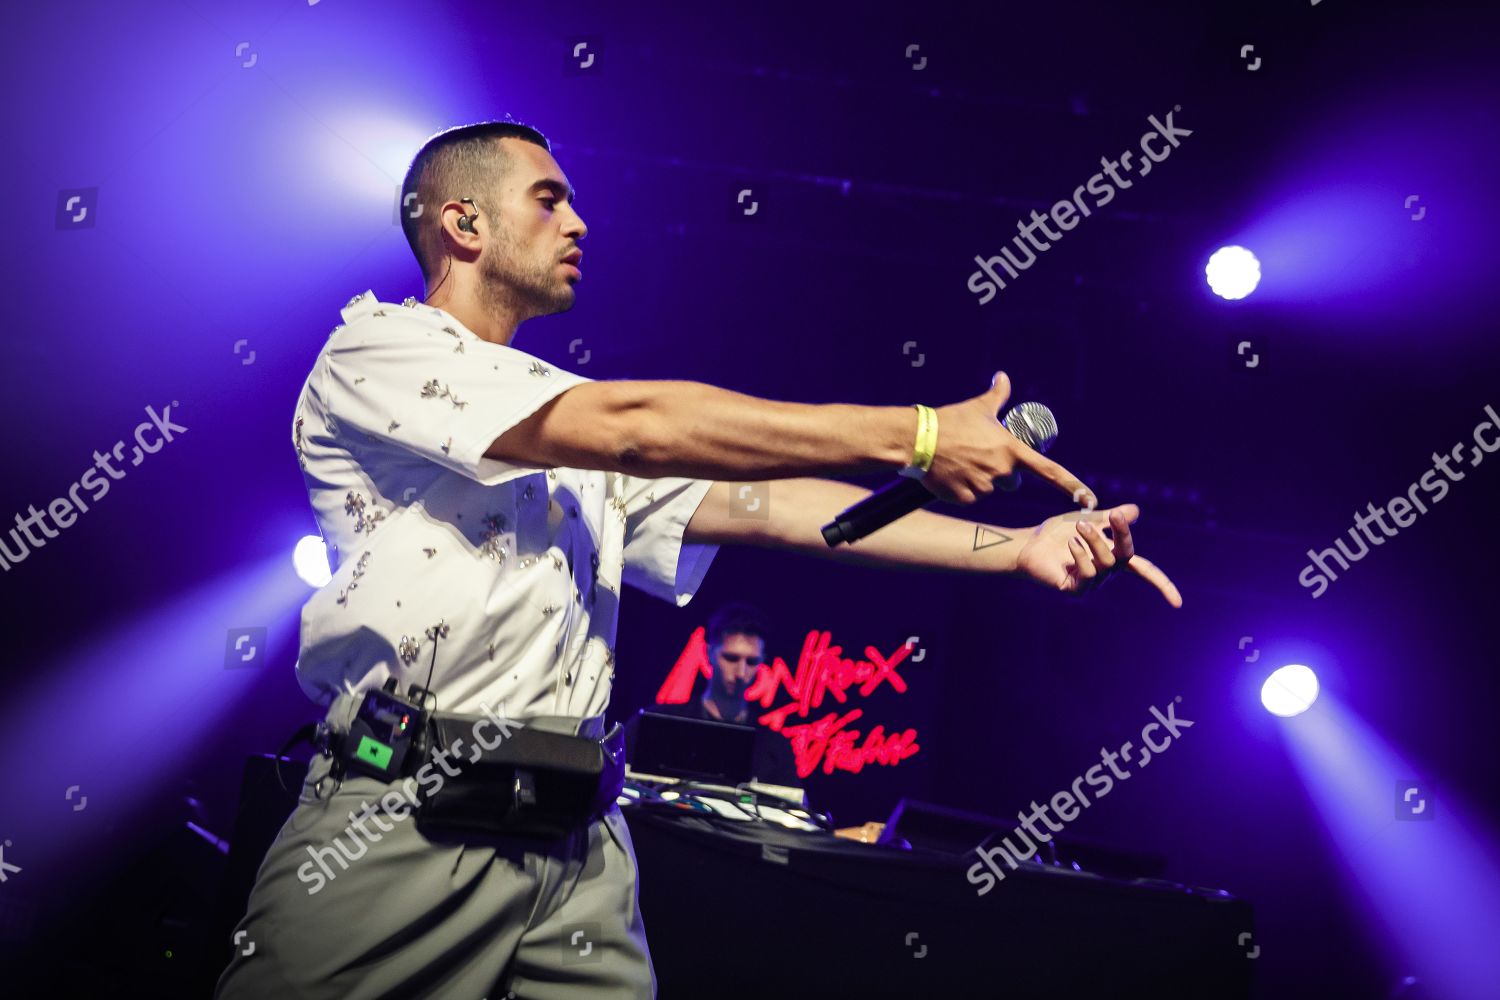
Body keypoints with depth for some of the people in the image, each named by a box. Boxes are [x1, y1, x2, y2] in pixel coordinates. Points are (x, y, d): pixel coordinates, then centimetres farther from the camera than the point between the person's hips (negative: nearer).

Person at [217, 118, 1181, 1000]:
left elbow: (766, 508, 13)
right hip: (400, 819, -6)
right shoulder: (376, 348, -1)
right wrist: (912, 435, -11)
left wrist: (1016, 548, 4)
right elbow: (632, 426, -11)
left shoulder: (588, 438, 22)